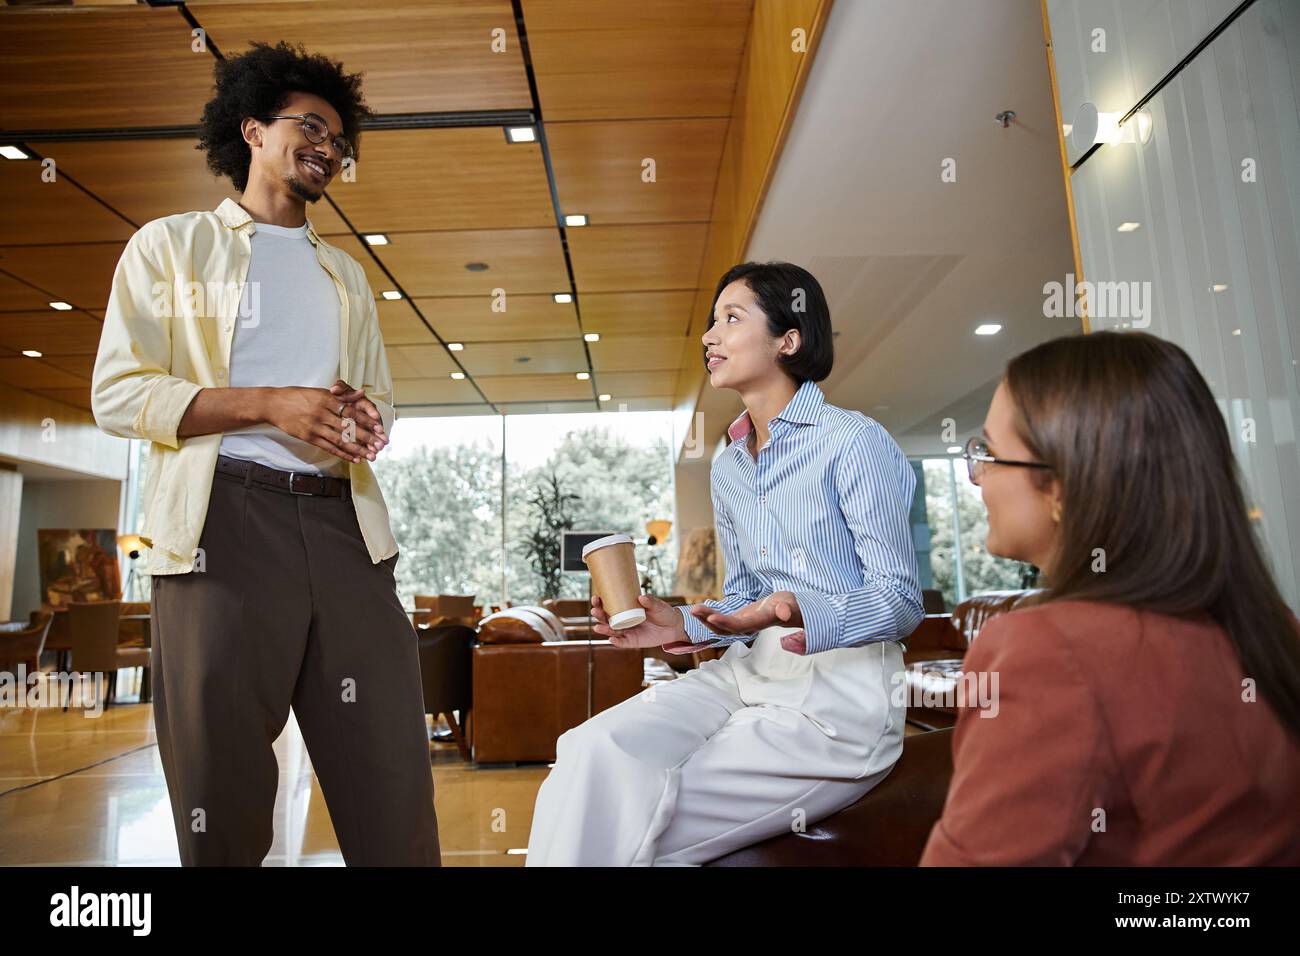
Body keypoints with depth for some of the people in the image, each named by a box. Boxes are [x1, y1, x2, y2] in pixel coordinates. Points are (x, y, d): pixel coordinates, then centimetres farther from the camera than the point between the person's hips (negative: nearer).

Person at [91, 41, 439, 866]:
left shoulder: (346, 275, 24)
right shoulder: (171, 245, 11)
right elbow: (120, 393, 0)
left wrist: (369, 422, -3)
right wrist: (270, 404, -13)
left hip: (344, 524, 4)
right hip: (226, 520, -3)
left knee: (392, 768, 0)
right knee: (224, 778, 5)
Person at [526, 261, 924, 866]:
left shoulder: (853, 441, -10)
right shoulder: (728, 466, 13)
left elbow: (900, 601, -10)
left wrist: (800, 613, -28)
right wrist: (685, 625, -1)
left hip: (841, 699, -6)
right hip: (748, 672, 6)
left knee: (632, 826, -17)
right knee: (592, 750, -19)